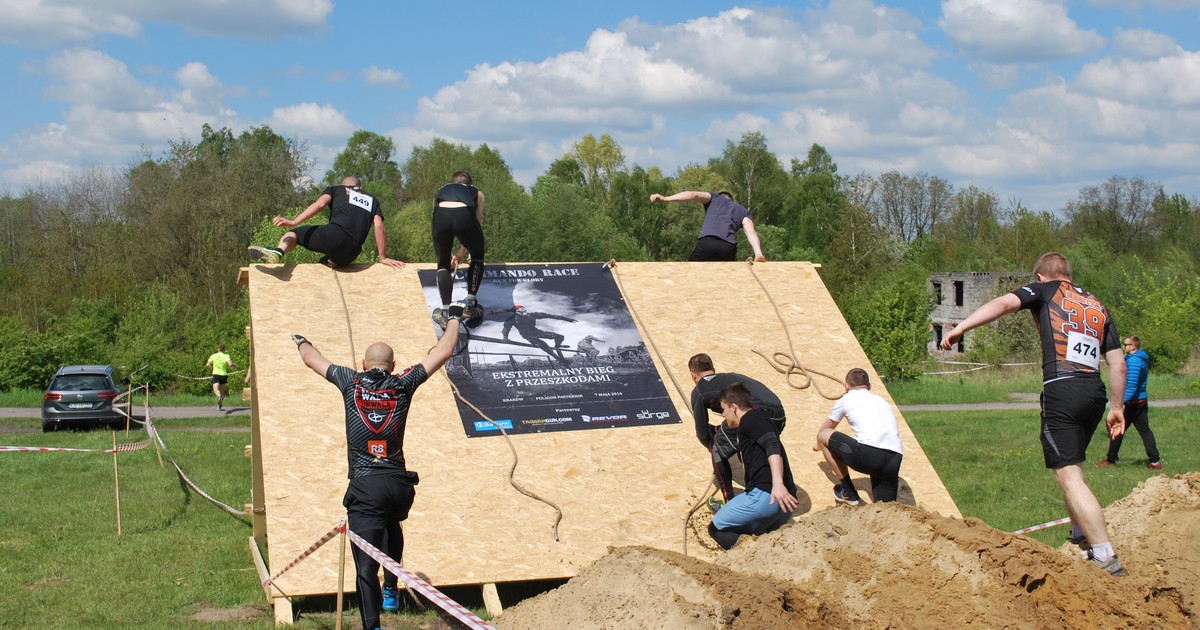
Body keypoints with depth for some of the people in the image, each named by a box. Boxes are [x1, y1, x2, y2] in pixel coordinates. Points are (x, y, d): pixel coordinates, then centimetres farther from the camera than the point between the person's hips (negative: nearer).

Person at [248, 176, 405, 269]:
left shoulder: (335, 190, 25)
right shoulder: (372, 201, 32)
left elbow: (319, 205, 5)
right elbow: (379, 227, 17)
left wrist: (293, 222, -3)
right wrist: (383, 257, 18)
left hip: (333, 236, -4)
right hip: (350, 255, 4)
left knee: (293, 234, 9)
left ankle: (278, 251, -23)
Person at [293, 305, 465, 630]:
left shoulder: (351, 383, 4)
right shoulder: (402, 384, 4)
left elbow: (313, 360, 22)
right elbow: (443, 353, 13)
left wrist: (302, 342, 44)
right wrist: (454, 319, 28)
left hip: (365, 488, -2)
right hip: (399, 484, 3)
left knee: (366, 564, -4)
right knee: (392, 526, 35)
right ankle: (391, 592, 37)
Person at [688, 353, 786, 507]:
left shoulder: (699, 390, 18)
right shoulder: (731, 376, 36)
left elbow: (702, 433, 19)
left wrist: (714, 447, 39)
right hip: (779, 415, 7)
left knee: (718, 452, 18)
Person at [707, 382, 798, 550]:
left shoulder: (750, 419, -3)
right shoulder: (760, 419, 26)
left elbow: (773, 446, -22)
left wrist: (777, 483, -35)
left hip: (765, 495, -10)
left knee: (716, 528, 2)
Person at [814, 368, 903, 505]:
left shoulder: (846, 399, 21)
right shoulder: (882, 401, 33)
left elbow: (822, 431, 37)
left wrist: (819, 445, 60)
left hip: (867, 454, -5)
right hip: (895, 460, 5)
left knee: (824, 435, 19)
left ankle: (848, 492, 22)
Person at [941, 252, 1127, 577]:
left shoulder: (1045, 290, 10)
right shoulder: (1098, 307, 24)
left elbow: (1003, 303, -9)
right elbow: (1118, 364, 19)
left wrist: (960, 327, -17)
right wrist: (1117, 407, 26)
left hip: (1061, 391, -7)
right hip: (1095, 392, 7)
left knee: (1069, 477, -7)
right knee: (1072, 468, 27)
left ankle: (1106, 558, -13)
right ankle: (1083, 537, 34)